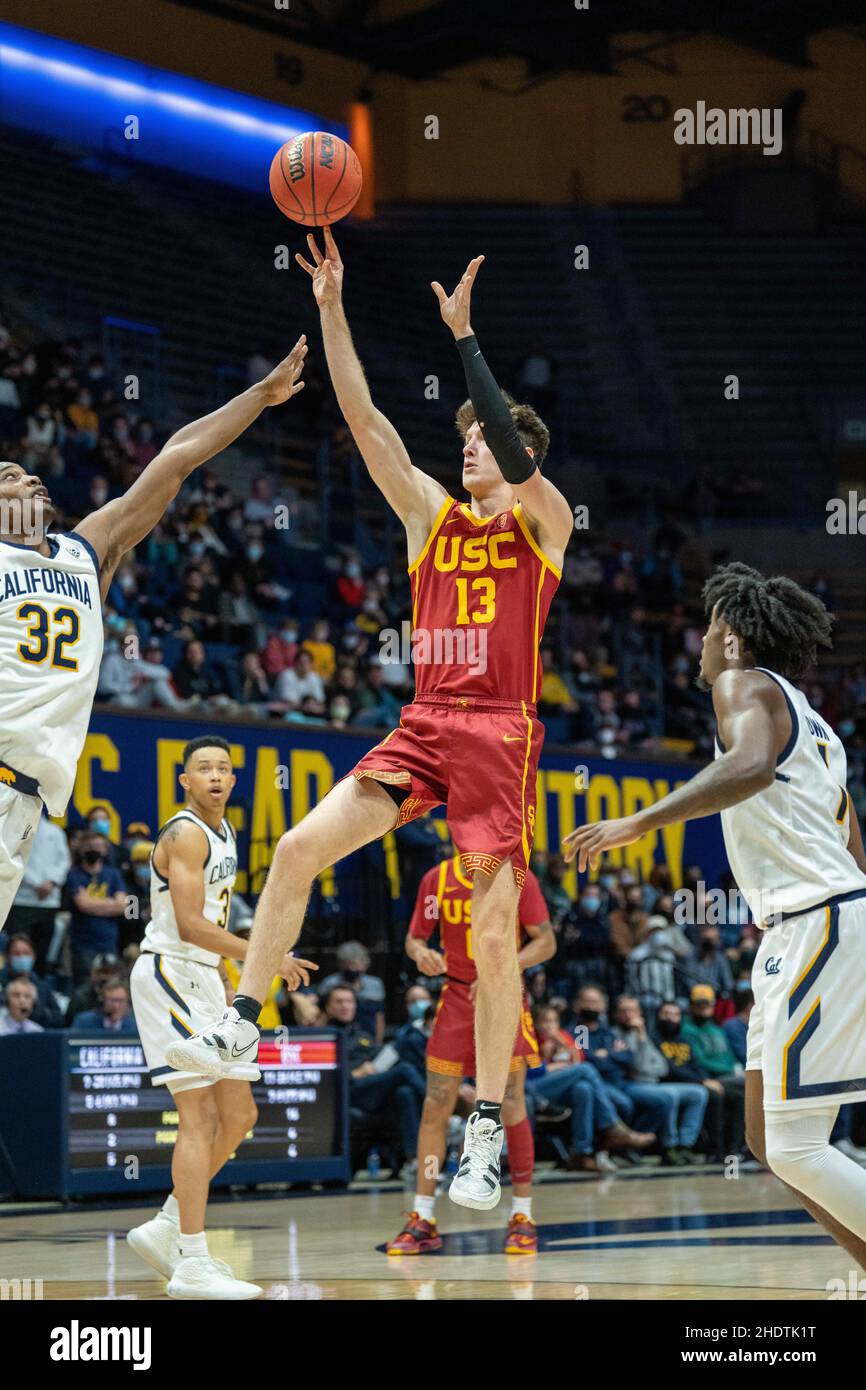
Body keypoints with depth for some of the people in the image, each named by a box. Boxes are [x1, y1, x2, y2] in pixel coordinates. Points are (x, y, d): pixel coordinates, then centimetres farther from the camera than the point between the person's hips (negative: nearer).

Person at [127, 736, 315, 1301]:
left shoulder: (223, 833, 16)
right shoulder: (186, 835, -14)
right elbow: (189, 925, -23)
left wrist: (225, 980, 22)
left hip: (203, 980, 10)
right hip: (170, 974, -10)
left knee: (238, 1116, 9)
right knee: (200, 1116, -14)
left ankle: (165, 1229, 17)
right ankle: (192, 1265, -15)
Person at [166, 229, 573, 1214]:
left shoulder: (543, 521, 3)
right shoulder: (430, 512, 15)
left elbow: (517, 450, -17)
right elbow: (364, 419, 8)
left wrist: (463, 335, -16)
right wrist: (331, 310, 1)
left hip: (500, 734, -4)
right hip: (422, 726, 4)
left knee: (495, 934, -6)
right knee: (300, 846, -12)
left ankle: (486, 1131, 0)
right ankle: (241, 1022, 0)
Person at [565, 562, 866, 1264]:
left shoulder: (745, 684, -2)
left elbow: (752, 766, -26)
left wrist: (638, 823, -28)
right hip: (803, 930, 10)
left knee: (796, 1146, -11)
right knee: (768, 1135, 12)